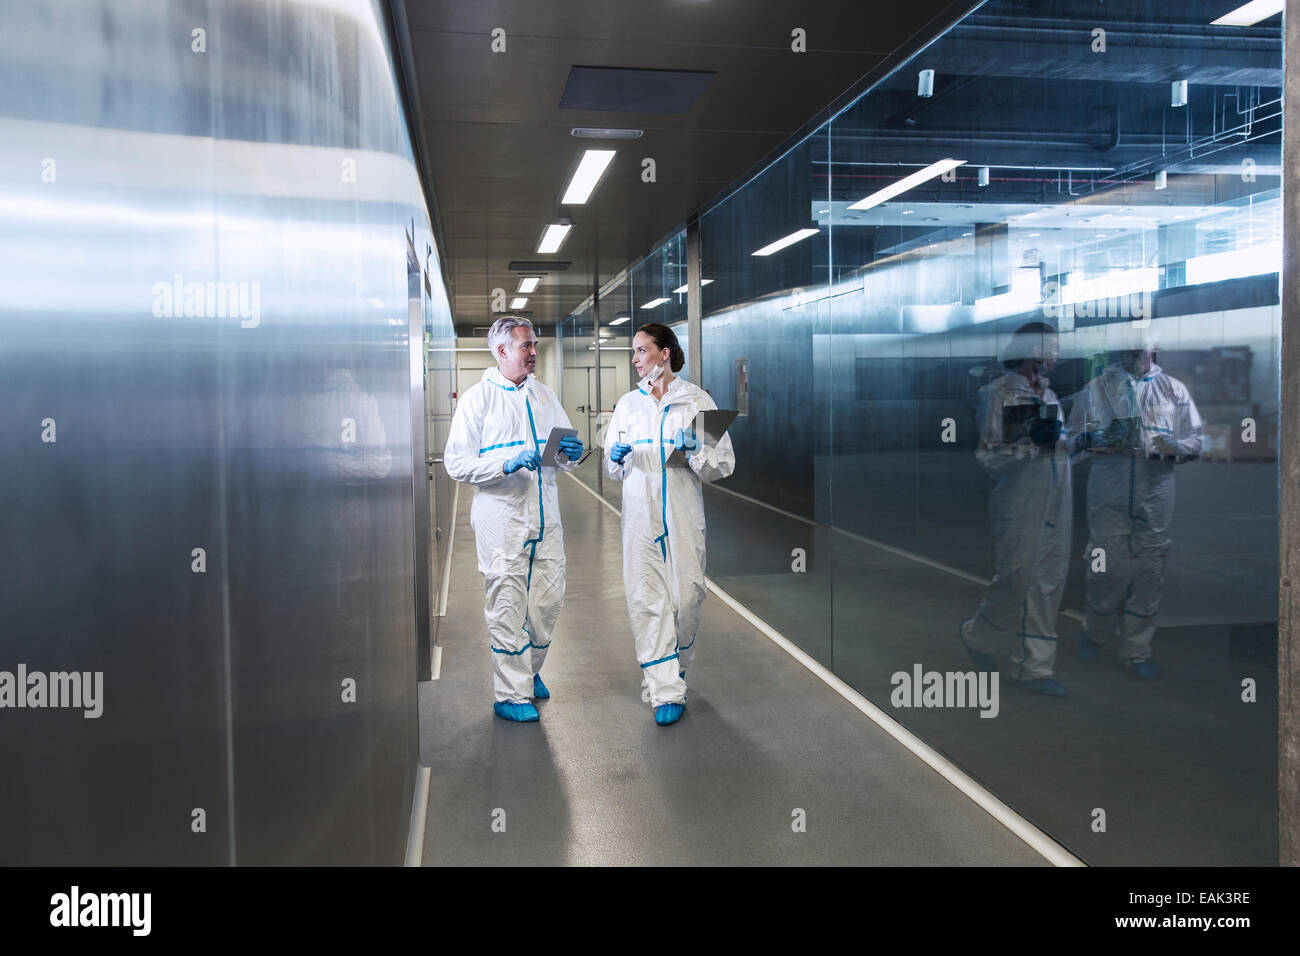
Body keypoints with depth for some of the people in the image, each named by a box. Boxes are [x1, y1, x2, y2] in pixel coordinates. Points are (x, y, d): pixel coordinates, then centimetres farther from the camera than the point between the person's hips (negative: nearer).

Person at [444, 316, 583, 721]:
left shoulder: (544, 395, 15)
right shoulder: (477, 399, -3)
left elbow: (566, 447, 23)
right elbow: (456, 463, -9)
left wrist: (572, 452, -2)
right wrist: (507, 463, -21)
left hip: (546, 515, 6)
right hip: (502, 517, -5)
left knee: (549, 599, 9)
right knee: (507, 606, -2)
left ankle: (529, 669, 32)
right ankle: (511, 694, 9)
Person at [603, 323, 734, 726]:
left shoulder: (697, 400, 1)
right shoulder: (628, 403, 11)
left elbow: (723, 464, 0)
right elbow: (613, 469, 18)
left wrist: (695, 450, -18)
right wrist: (617, 458, -5)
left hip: (683, 515, -2)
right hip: (640, 515, 2)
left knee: (687, 596, 4)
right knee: (645, 598, -4)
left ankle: (676, 666, 32)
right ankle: (667, 691, 2)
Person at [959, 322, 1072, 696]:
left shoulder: (1050, 396, 16)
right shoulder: (997, 394, -7)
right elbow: (988, 456, -14)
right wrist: (1031, 442, -23)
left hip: (1055, 507, 7)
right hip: (1019, 508, -7)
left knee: (1048, 584, 6)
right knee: (1016, 579, -7)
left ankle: (1035, 667, 15)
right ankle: (978, 635, 21)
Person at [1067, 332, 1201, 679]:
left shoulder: (1174, 390, 11)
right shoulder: (1095, 390, 10)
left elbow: (1196, 440, 11)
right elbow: (1073, 438, 11)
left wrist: (1174, 447, -11)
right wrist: (1096, 439, -10)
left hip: (1156, 493, 1)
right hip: (1109, 492, -1)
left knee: (1149, 572, 2)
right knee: (1109, 566, -1)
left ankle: (1137, 651, 15)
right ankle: (1096, 631, 25)